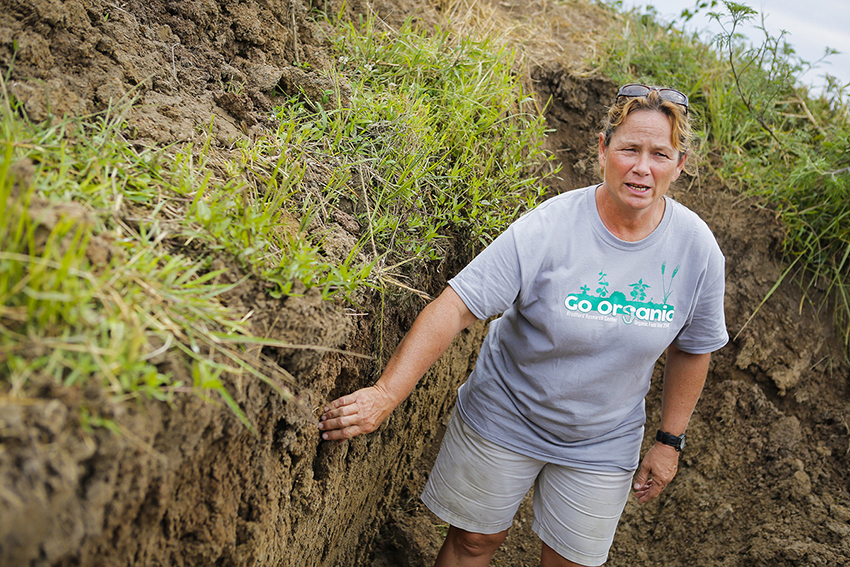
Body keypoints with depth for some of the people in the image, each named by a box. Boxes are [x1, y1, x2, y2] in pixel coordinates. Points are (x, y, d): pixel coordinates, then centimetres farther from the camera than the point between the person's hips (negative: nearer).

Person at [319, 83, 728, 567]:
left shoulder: (697, 247, -13)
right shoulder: (548, 228, -24)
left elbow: (692, 349, 2)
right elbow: (456, 307, -28)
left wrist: (670, 441, 6)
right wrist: (387, 392, -35)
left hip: (602, 445, 2)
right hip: (504, 420, -2)